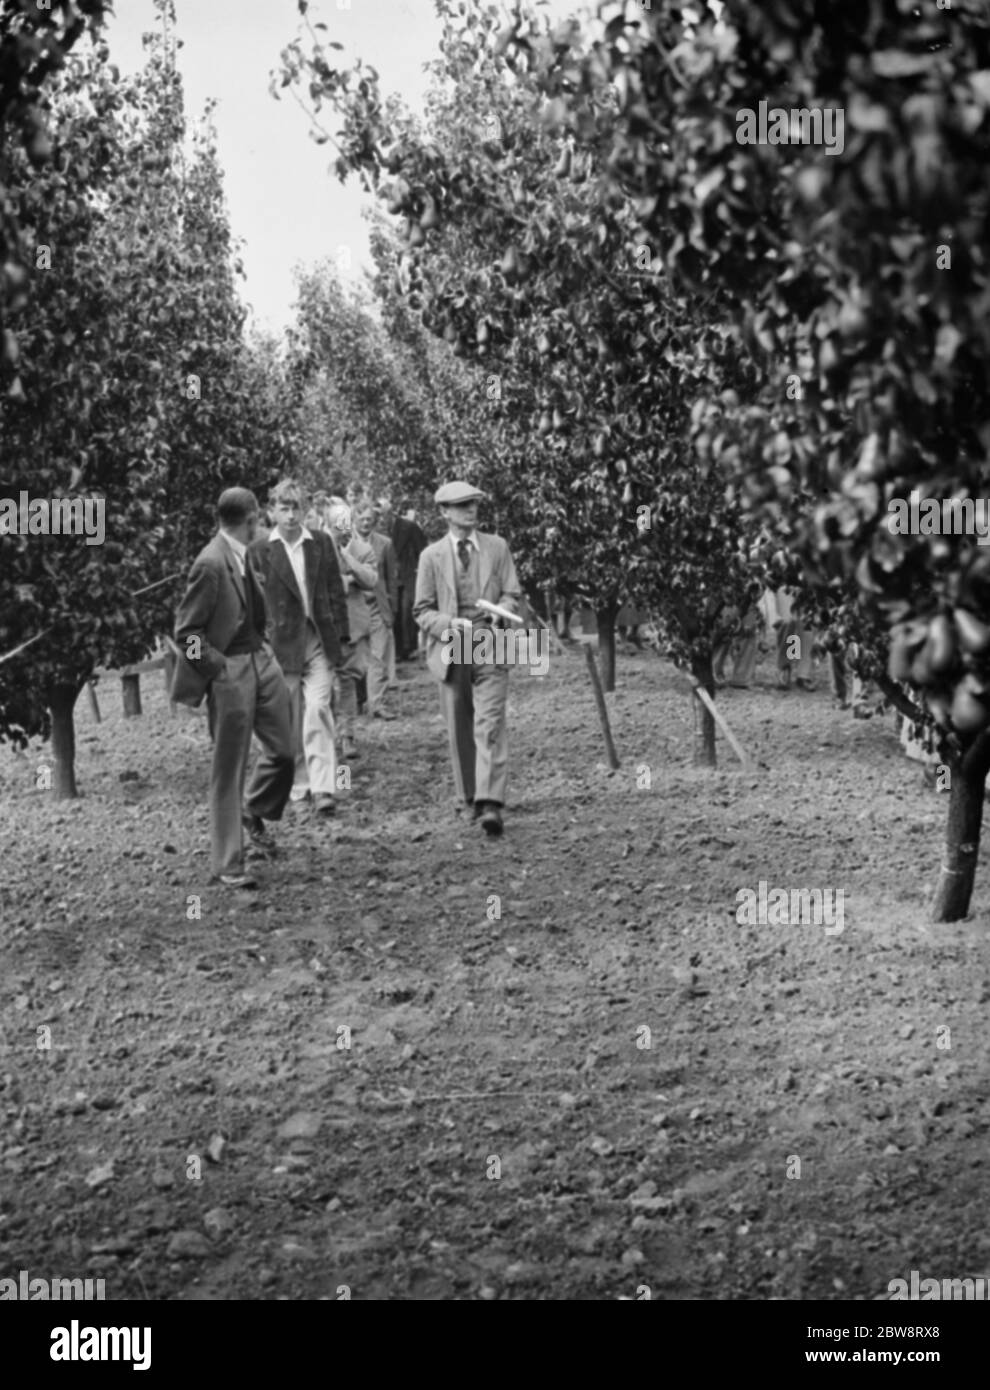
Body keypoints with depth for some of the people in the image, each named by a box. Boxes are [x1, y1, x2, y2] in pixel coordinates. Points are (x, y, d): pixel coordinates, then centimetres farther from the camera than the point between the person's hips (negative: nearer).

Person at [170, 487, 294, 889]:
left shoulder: (244, 555, 7)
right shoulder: (210, 564, -18)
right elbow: (186, 634, -15)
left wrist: (263, 645, 12)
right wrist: (221, 668, -17)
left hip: (262, 660, 8)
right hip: (230, 671, -8)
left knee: (284, 751, 11)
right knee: (229, 770, 1)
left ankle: (253, 812, 39)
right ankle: (228, 864, 11)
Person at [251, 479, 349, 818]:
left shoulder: (321, 542, 5)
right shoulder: (260, 551, -1)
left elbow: (336, 591, 8)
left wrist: (342, 635, 4)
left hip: (320, 640, 0)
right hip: (283, 643, 0)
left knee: (317, 710, -11)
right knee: (289, 719, 7)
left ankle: (322, 788, -12)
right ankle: (299, 783, 22)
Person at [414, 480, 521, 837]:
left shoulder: (497, 547, 7)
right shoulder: (432, 556, 5)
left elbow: (512, 595, 9)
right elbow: (422, 610, 5)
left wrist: (498, 614, -13)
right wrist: (447, 625, -14)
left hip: (489, 648, -1)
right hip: (450, 649, 1)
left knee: (490, 724, -14)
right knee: (459, 730, 7)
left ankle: (490, 804, -20)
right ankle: (471, 796, 23)